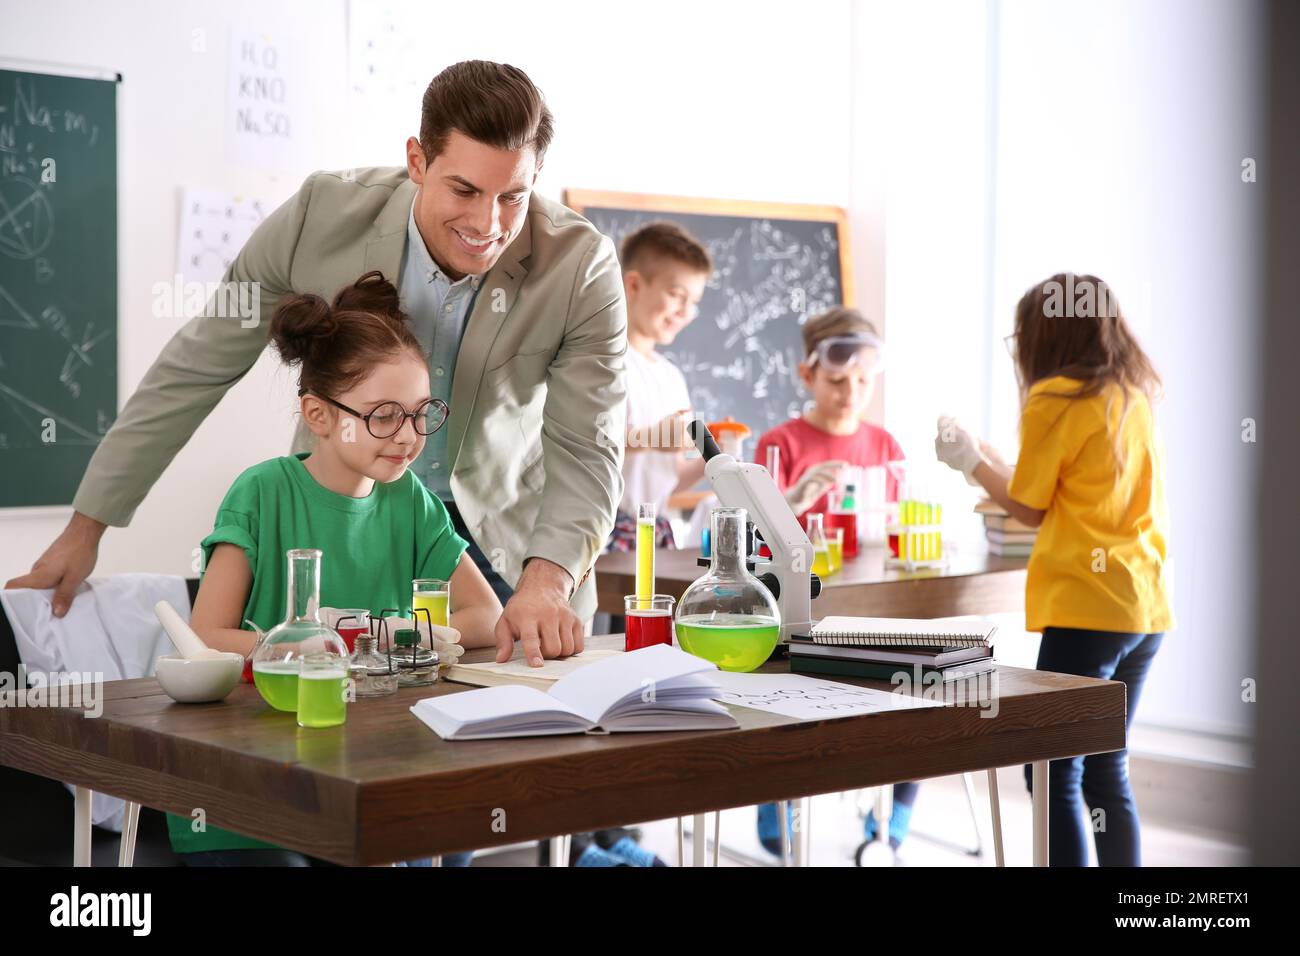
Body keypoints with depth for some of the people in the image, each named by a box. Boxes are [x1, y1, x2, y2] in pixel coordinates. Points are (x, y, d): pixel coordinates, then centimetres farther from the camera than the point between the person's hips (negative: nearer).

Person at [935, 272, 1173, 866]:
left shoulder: (1054, 399, -8)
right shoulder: (1134, 396, 13)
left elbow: (1030, 509, 0)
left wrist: (969, 461, 14)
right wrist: (987, 459, 24)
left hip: (1088, 608, -8)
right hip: (1144, 606, 8)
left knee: (1054, 773, -4)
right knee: (1106, 770, 15)